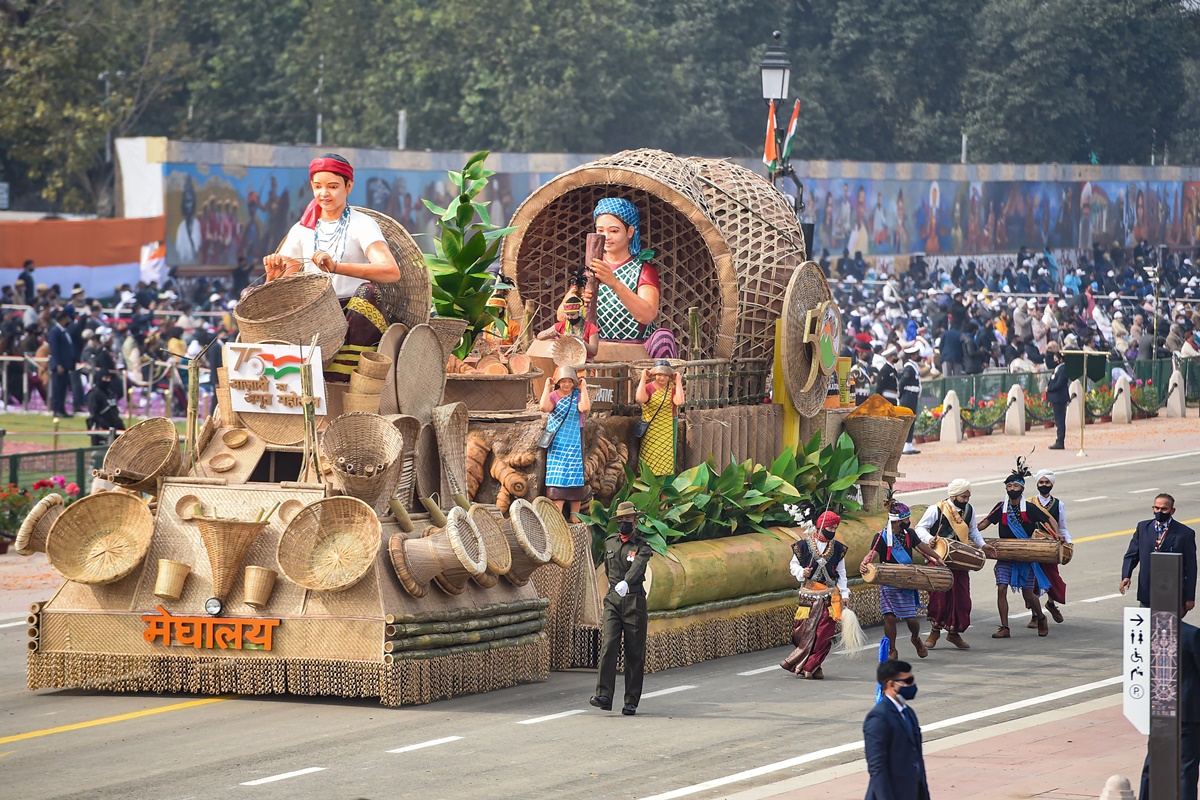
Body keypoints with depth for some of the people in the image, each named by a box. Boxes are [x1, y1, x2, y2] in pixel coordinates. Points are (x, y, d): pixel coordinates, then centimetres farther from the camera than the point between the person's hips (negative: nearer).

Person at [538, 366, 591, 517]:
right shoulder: (553, 396, 0)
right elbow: (544, 407, -21)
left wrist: (583, 388, -13)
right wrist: (547, 387, -13)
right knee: (557, 477, -7)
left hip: (574, 442, 1)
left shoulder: (578, 396, 2)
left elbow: (585, 408, -20)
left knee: (574, 476, 3)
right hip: (557, 442, -1)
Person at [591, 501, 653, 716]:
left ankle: (631, 702, 7)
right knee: (608, 647, -13)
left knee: (635, 654, 1)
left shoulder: (642, 547, -4)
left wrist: (625, 583, -43)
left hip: (634, 603, -3)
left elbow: (638, 567, -25)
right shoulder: (609, 543, 11)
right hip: (612, 601, 3)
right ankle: (604, 696, -20)